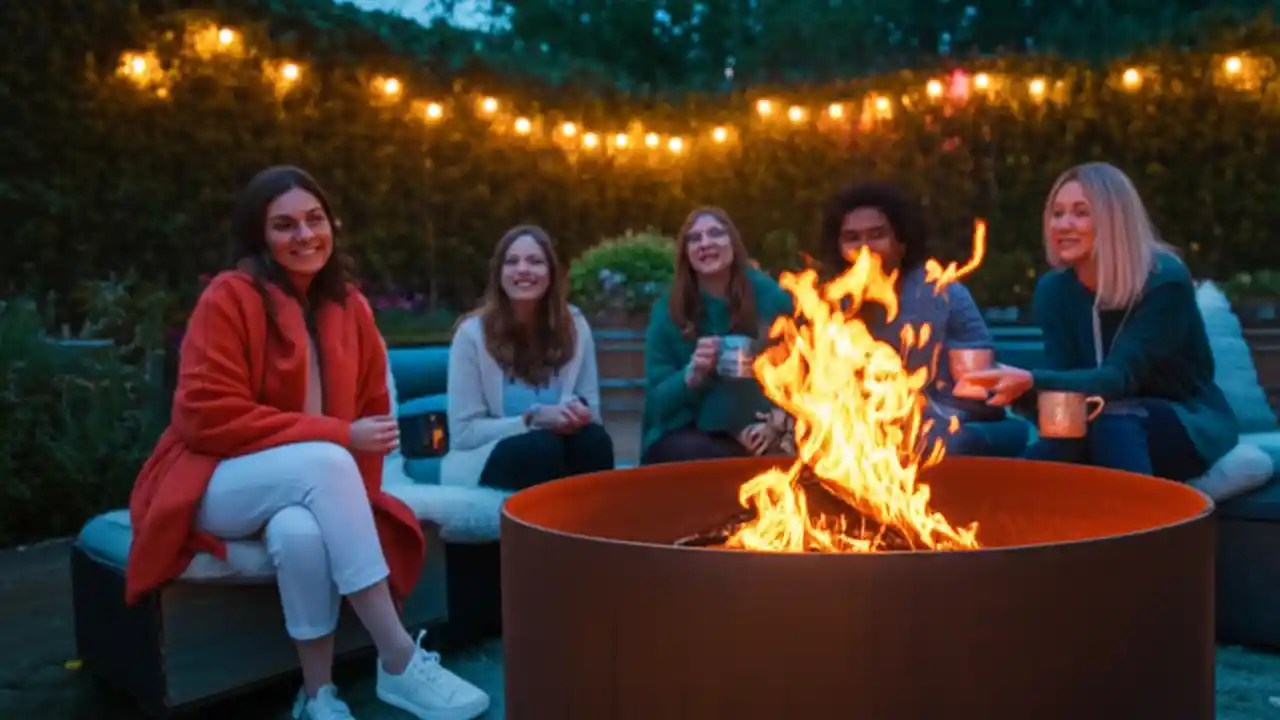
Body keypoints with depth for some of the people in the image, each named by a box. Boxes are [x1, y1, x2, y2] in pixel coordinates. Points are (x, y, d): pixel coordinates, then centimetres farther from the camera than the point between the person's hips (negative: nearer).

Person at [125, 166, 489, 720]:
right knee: (325, 461, -35)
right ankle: (398, 660, -32)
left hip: (306, 492, 4)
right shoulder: (230, 297, -13)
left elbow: (371, 409, 9)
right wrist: (338, 437, -23)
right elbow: (207, 416, -20)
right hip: (216, 484, -3)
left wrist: (351, 492, -10)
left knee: (302, 530, -35)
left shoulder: (349, 307, 4)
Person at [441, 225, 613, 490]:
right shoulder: (473, 332, -9)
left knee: (594, 440, -28)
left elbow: (591, 410, 7)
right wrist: (533, 419, -23)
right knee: (542, 447, -33)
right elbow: (464, 432, -10)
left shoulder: (575, 325, 1)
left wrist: (578, 413, -18)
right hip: (487, 462, -3)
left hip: (556, 453, 3)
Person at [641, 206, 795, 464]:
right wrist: (692, 375, -23)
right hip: (685, 437, 0)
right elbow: (657, 400, -3)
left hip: (754, 436, 0)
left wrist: (778, 422, -16)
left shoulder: (770, 298, 1)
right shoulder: (668, 310, 0)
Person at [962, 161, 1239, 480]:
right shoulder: (1054, 288, -3)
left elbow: (1122, 377, -32)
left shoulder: (1165, 281, -20)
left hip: (1189, 425, -3)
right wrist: (1023, 388, -37)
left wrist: (1033, 381, -49)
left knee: (1112, 420, -38)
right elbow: (1063, 377, -12)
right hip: (1107, 434, 4)